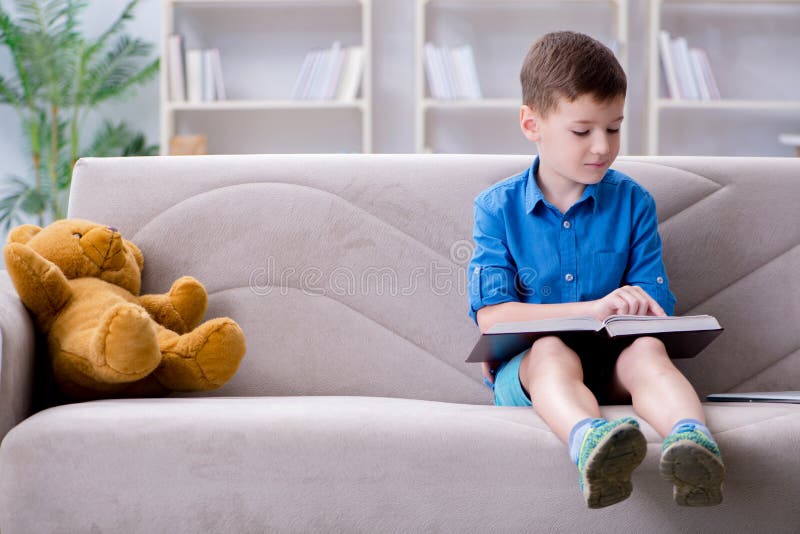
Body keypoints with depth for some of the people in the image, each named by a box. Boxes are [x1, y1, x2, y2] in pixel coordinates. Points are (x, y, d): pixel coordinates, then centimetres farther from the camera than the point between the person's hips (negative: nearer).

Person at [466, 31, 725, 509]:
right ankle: (589, 440, -69)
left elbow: (656, 306, 9)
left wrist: (637, 311, -17)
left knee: (648, 349, -31)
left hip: (610, 364, 2)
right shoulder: (498, 208, 5)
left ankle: (692, 438, -63)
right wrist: (594, 307, -16)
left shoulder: (633, 202, 10)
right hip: (526, 365, -2)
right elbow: (492, 315, -6)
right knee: (552, 350, -36)